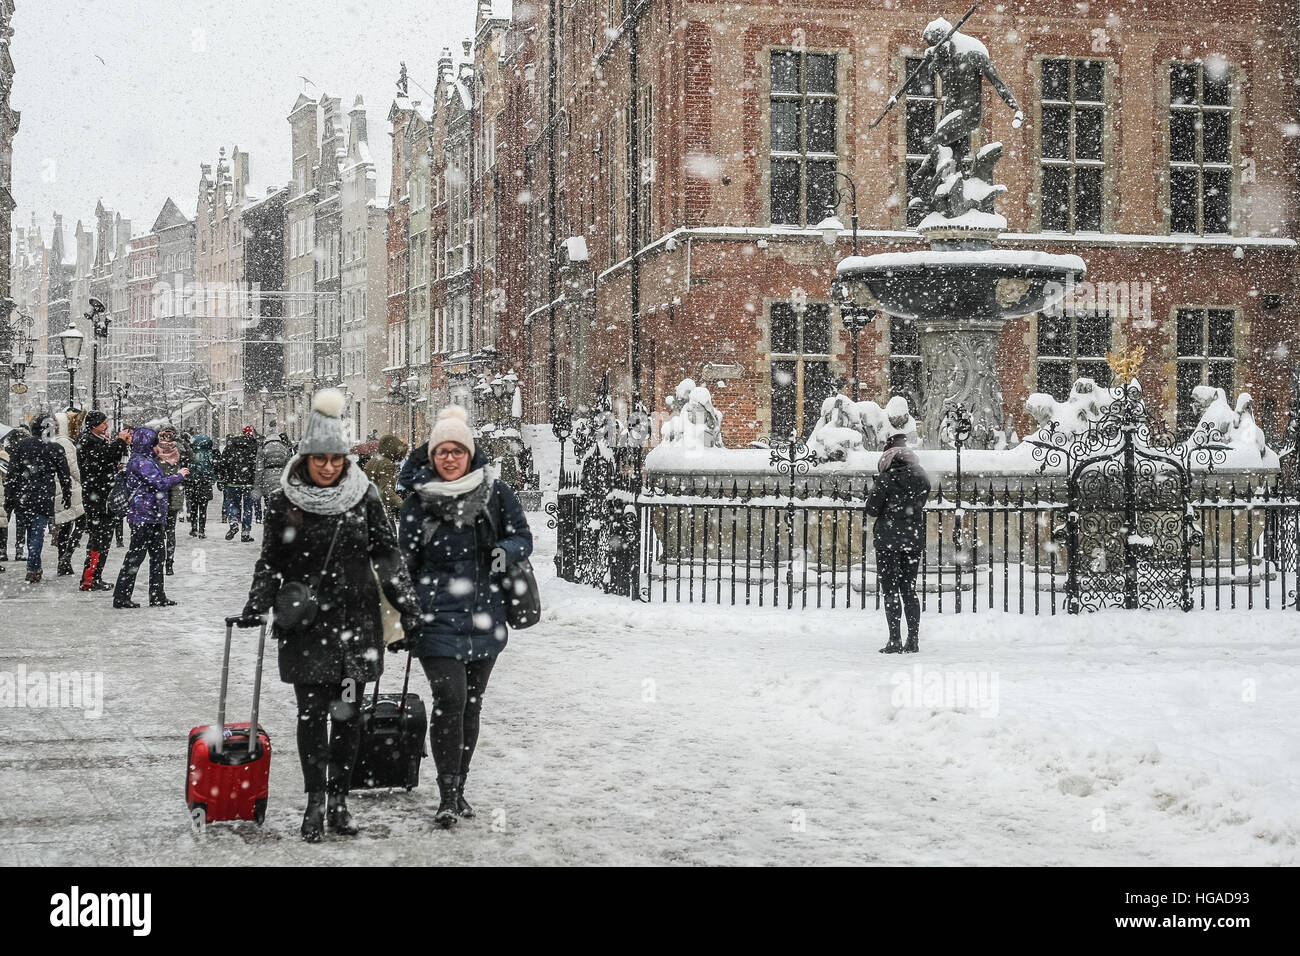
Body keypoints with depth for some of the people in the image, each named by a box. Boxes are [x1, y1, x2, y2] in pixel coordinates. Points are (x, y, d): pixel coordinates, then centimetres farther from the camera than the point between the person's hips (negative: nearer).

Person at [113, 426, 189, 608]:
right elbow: (159, 483, -19)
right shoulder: (140, 462, -14)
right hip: (143, 517, -10)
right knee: (135, 556, -5)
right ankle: (121, 597, 0)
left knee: (158, 556, 12)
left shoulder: (148, 460, 16)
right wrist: (179, 475, -8)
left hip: (154, 517, 10)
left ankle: (157, 596, 18)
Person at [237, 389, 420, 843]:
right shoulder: (284, 501, 0)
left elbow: (386, 553, 4)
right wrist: (257, 605, -7)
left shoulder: (364, 496, 0)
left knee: (348, 712, 4)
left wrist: (407, 603, -5)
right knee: (312, 711, -3)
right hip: (305, 622, -1)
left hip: (356, 618, 1)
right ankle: (315, 801, 5)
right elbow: (271, 560, 6)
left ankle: (339, 800, 13)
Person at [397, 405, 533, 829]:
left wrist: (506, 551, -14)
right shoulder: (418, 500, 2)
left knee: (471, 703, 11)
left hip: (485, 617, 2)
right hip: (438, 618, -2)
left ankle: (459, 788, 24)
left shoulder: (495, 492, 2)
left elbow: (523, 536, 9)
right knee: (449, 699, -13)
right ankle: (447, 795, -7)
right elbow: (405, 563, 6)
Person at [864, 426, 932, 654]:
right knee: (909, 588, 11)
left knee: (890, 589, -1)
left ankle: (895, 640, -5)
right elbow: (920, 506, 12)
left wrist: (867, 501, 11)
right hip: (915, 538, 5)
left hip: (888, 537, -5)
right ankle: (913, 640, 8)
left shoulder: (885, 479, -10)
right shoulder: (922, 479, 5)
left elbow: (872, 509, -9)